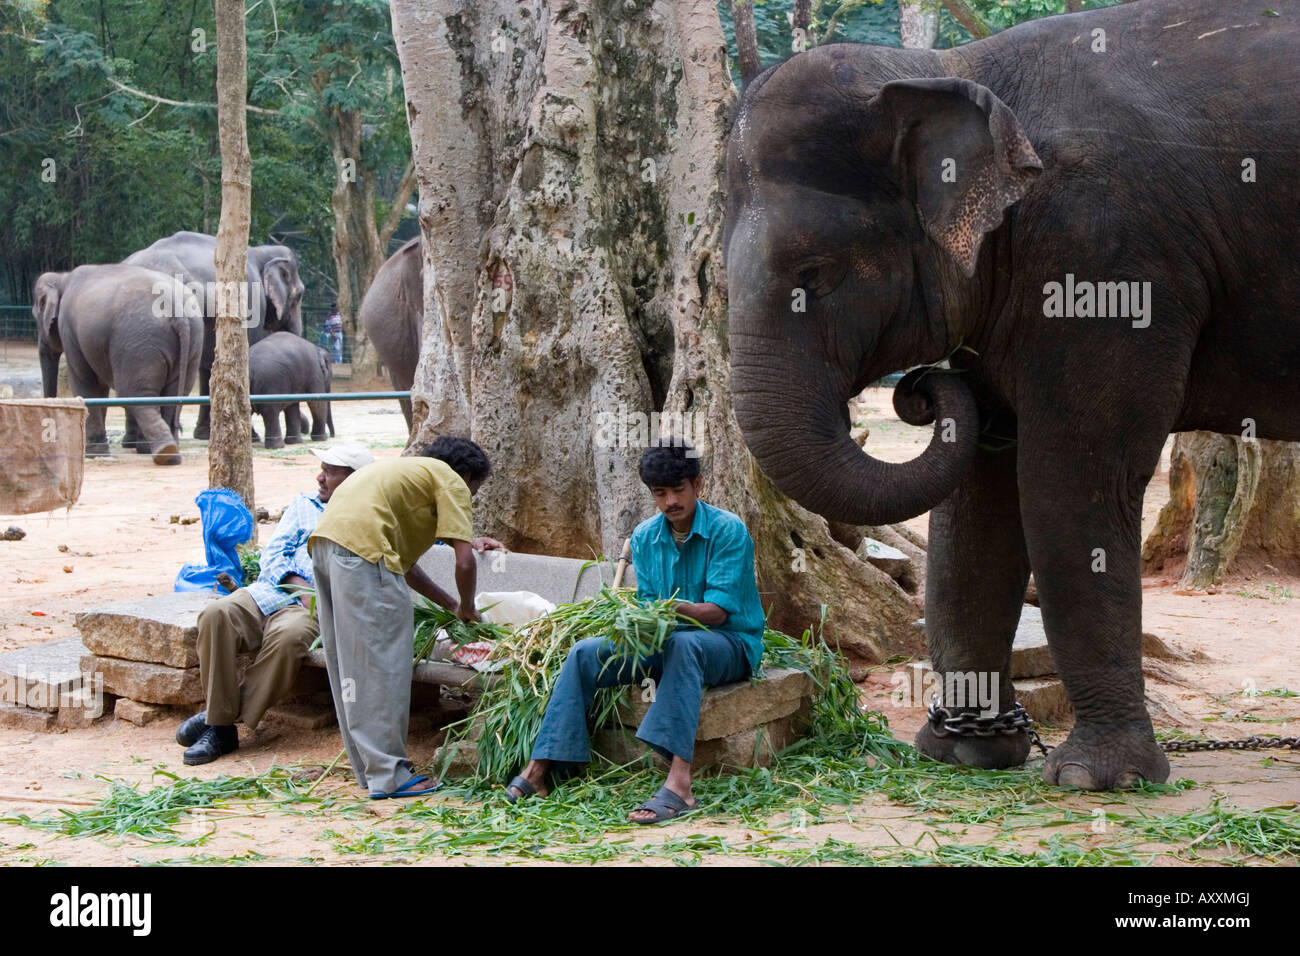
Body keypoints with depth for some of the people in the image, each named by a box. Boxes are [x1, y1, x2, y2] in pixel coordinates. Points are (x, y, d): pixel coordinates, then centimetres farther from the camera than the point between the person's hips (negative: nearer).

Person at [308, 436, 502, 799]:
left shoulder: (410, 471, 33)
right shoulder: (451, 483, 8)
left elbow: (404, 564, 33)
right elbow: (464, 561, -2)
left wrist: (451, 604, 34)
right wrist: (467, 609, 16)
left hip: (325, 541, 9)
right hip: (362, 549, -9)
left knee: (349, 668, 14)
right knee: (382, 667, -3)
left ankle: (370, 769, 21)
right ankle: (387, 775, -1)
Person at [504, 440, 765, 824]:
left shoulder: (728, 531, -12)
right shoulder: (645, 536, 6)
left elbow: (717, 611, -18)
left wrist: (672, 609, -37)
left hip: (730, 643, -6)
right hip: (665, 641, 6)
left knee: (684, 643, -40)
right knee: (586, 654, -14)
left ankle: (679, 783, -55)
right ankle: (538, 769, -19)